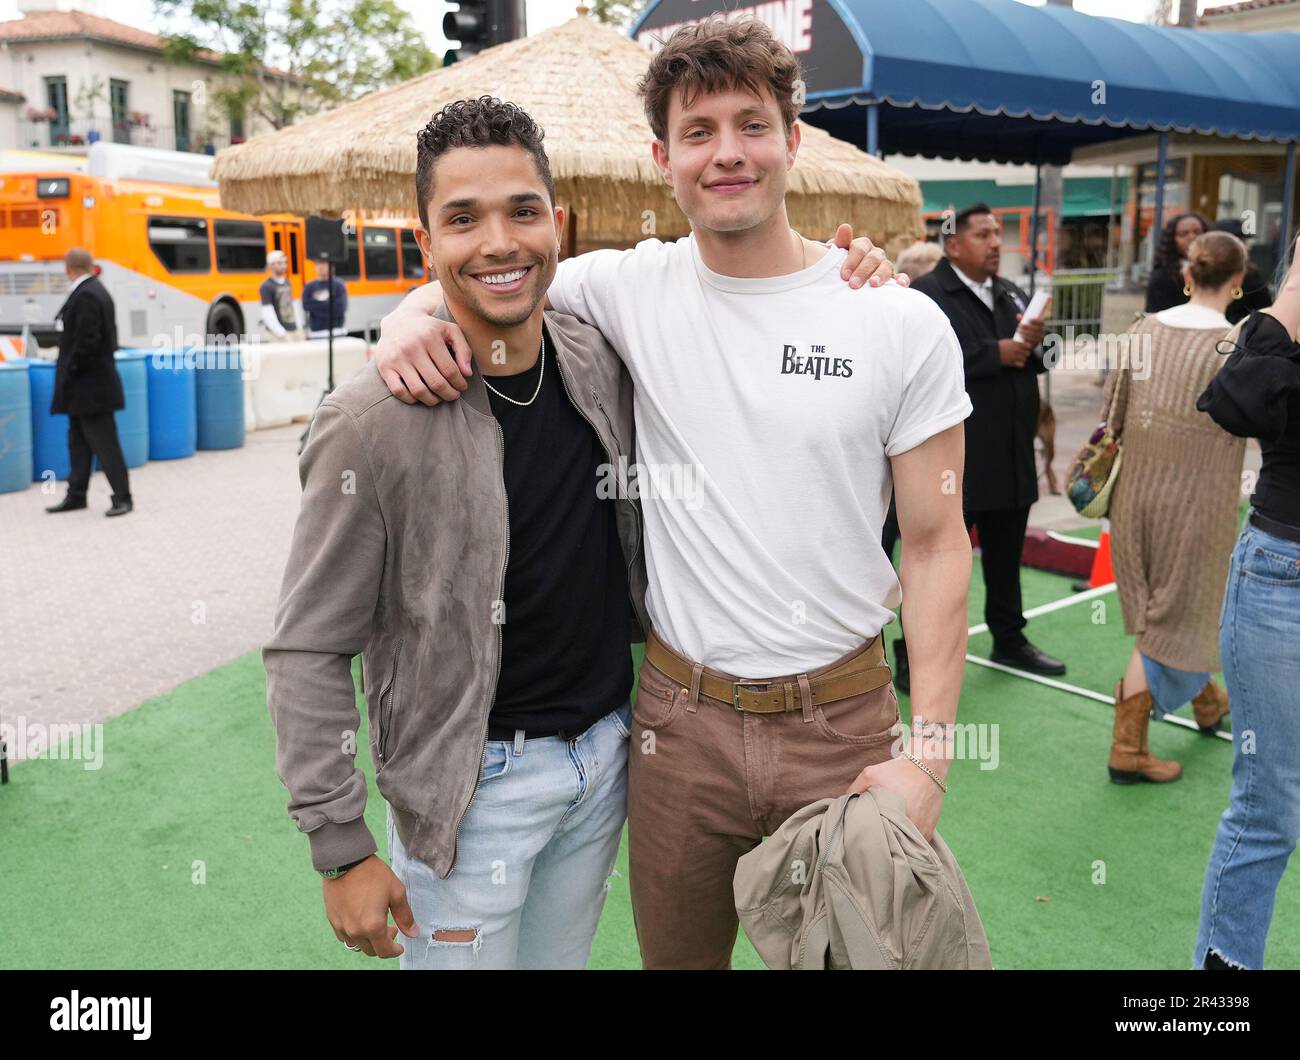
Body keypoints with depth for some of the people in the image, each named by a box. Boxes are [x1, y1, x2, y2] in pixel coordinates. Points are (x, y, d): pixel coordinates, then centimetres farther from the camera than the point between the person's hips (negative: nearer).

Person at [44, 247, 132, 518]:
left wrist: (70, 372, -13)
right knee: (79, 441, 15)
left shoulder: (86, 295, -18)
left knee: (104, 442, -5)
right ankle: (76, 496, 23)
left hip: (89, 384, -10)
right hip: (85, 387, 10)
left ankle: (122, 497, -1)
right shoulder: (95, 290, 12)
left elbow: (87, 341, -24)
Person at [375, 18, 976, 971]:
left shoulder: (903, 323, -6)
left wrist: (927, 752, -10)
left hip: (843, 719, -1)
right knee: (676, 953, 19)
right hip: (680, 718, 1)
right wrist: (411, 316, -13)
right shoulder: (629, 289, -3)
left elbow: (937, 544, -4)